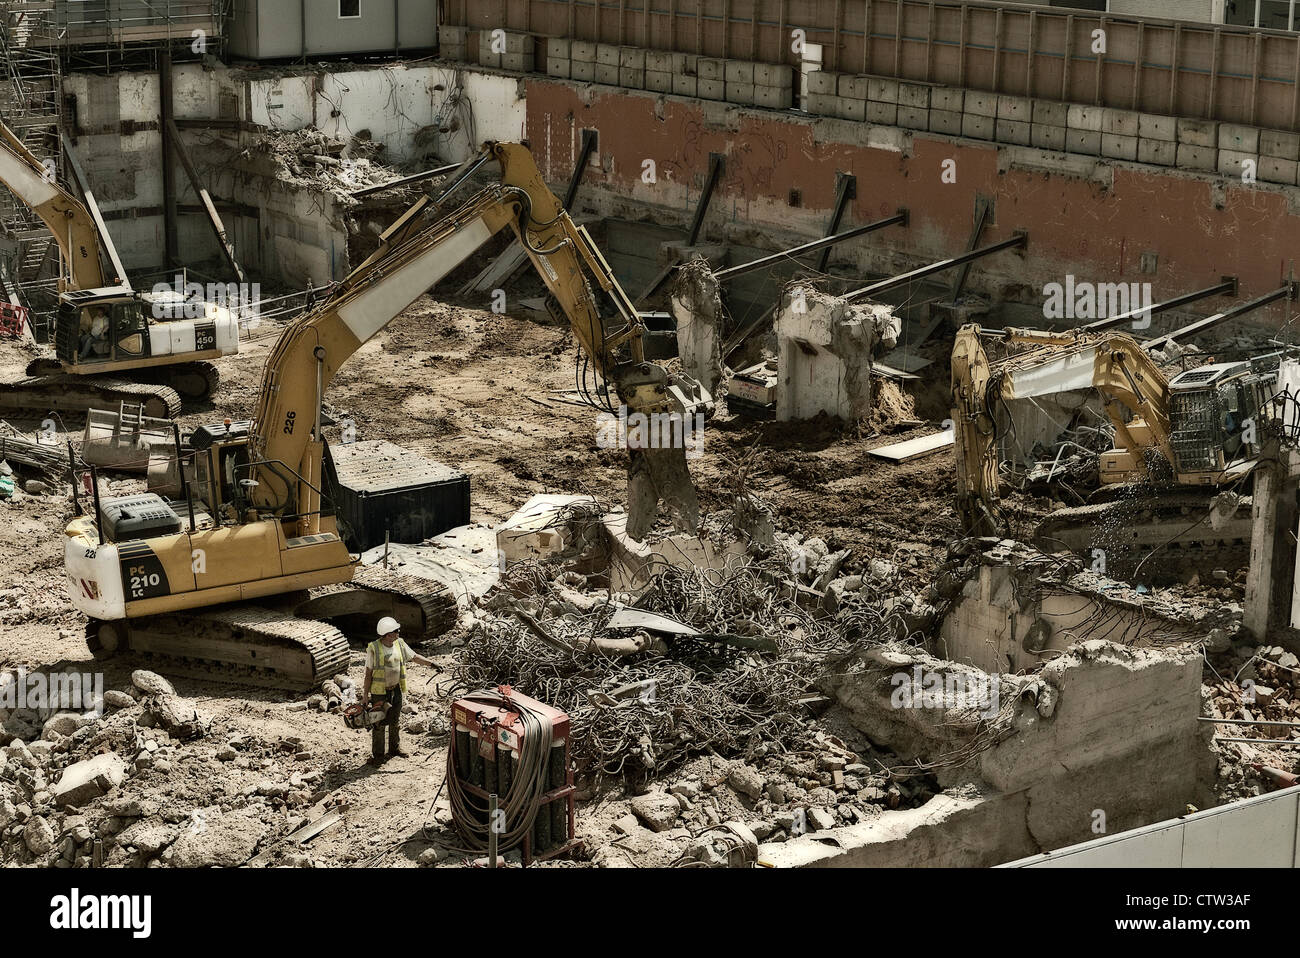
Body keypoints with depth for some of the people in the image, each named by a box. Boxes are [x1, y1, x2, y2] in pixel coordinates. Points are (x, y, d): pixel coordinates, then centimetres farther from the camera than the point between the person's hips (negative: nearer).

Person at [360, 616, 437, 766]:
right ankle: (377, 754, 10)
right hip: (379, 691, -5)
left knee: (395, 720, 17)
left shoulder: (399, 644, -3)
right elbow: (368, 673, -11)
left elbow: (414, 657, 11)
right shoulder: (373, 649, -17)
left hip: (396, 690, 5)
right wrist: (365, 695, -10)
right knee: (379, 723, 0)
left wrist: (430, 664, 1)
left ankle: (395, 748, 33)